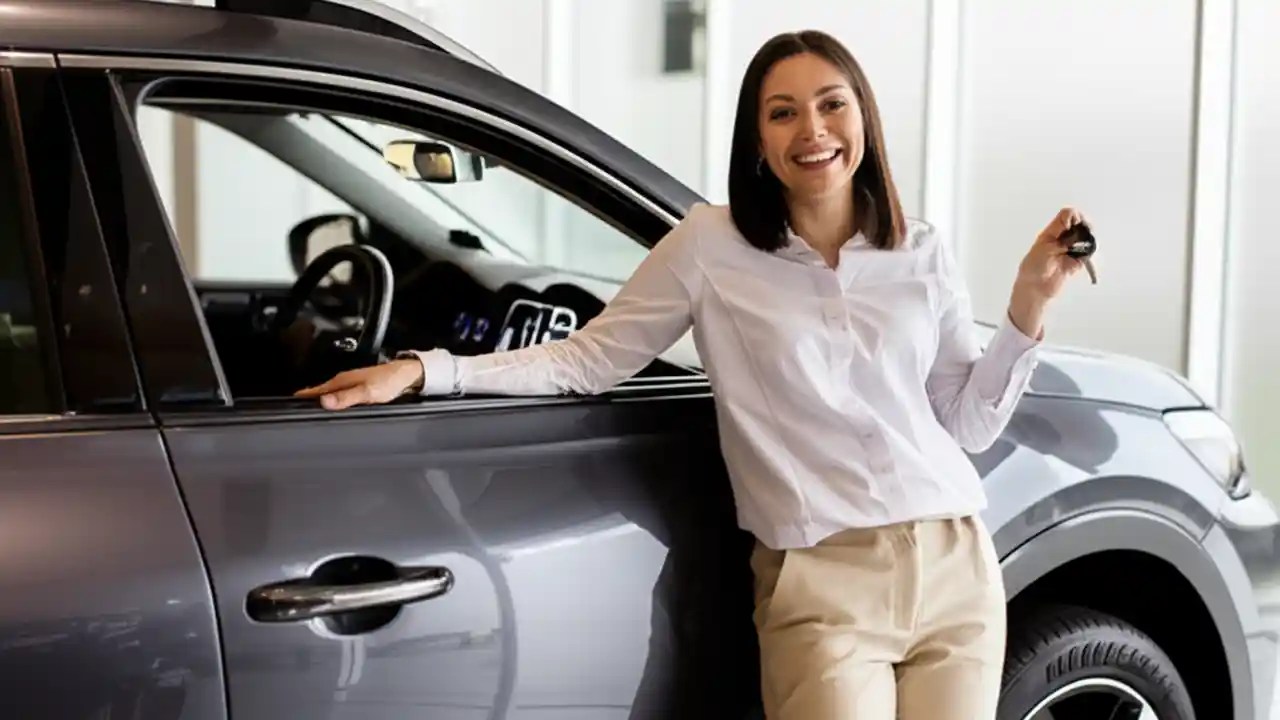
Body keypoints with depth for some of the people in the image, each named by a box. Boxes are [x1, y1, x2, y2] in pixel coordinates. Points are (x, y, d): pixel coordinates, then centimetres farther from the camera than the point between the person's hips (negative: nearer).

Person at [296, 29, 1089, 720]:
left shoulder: (925, 254, 7)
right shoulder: (712, 245, -2)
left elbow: (971, 425, 10)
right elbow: (590, 359, -1)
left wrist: (1030, 302, 0)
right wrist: (421, 371, -9)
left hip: (957, 572, 4)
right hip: (822, 587, -3)